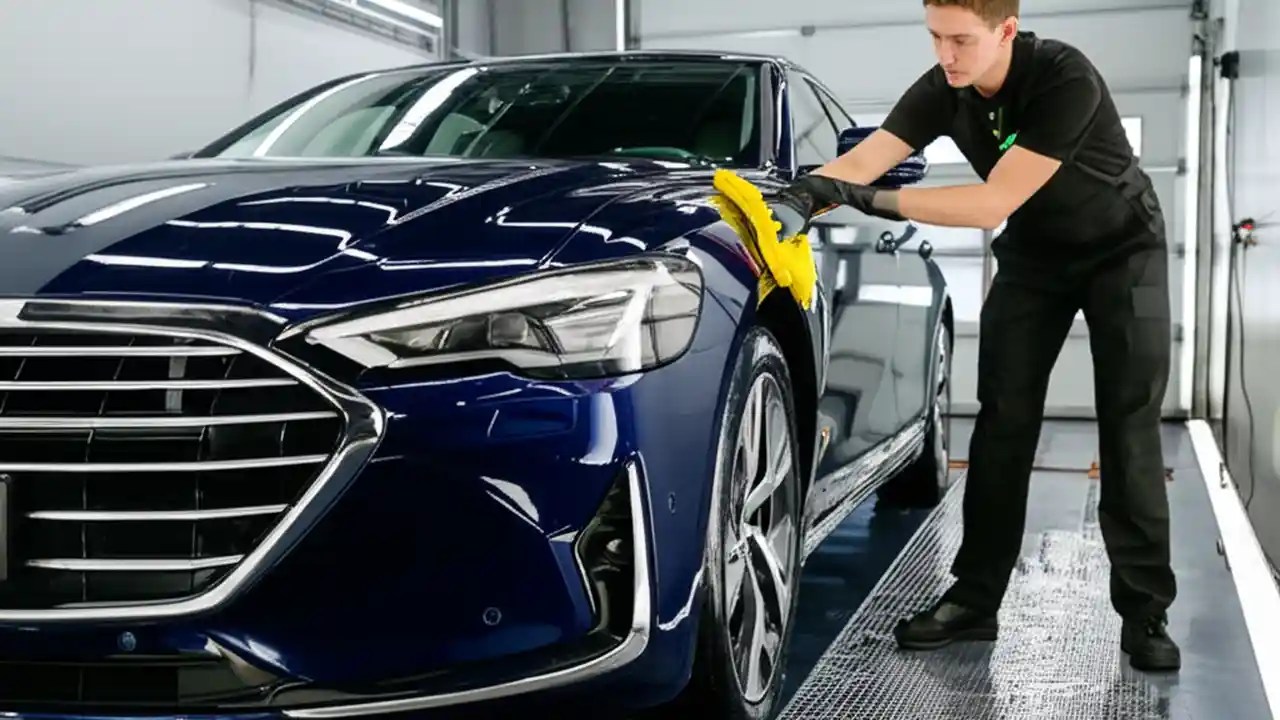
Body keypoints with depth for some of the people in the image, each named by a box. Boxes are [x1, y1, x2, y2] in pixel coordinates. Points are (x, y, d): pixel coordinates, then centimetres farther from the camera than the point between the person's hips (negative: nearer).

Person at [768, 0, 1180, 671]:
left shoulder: (1065, 78, -32)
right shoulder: (943, 90, -14)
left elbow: (994, 203, -36)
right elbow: (863, 161, -21)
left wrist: (871, 199, -38)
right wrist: (801, 197, -42)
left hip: (1122, 248, -5)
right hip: (1033, 255, 5)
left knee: (1130, 427, -10)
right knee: (1002, 421, -1)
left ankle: (1144, 610, -2)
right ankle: (974, 598, 3)